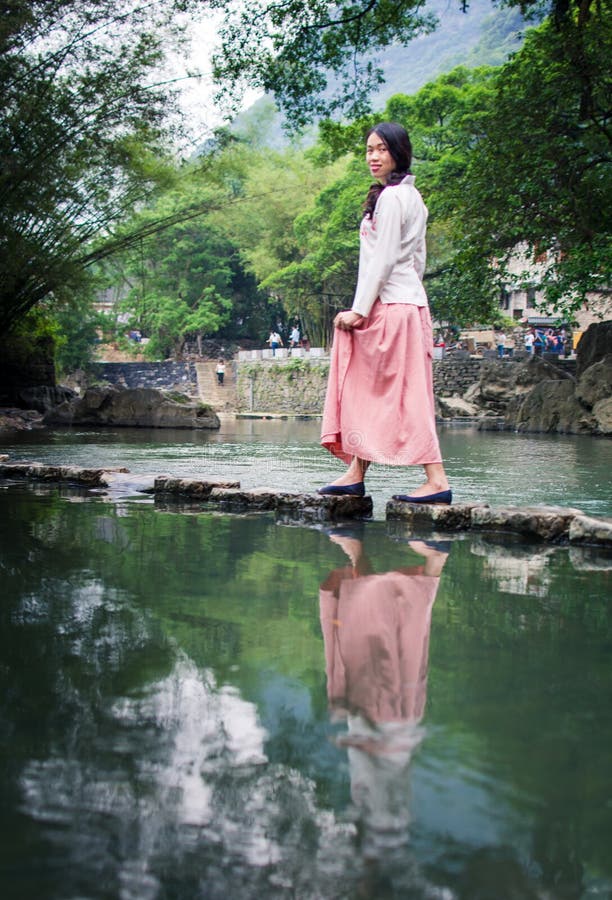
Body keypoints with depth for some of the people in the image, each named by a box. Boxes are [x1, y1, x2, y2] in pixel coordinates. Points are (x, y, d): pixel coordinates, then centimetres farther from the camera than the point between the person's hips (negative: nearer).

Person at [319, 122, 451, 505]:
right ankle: (355, 473, 14)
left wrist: (360, 310, -15)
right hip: (408, 300, 10)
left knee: (406, 392, -9)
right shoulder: (412, 196, 18)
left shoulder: (391, 197, -12)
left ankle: (437, 479, -9)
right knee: (364, 389, 11)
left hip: (391, 305, -10)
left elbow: (383, 260, -17)